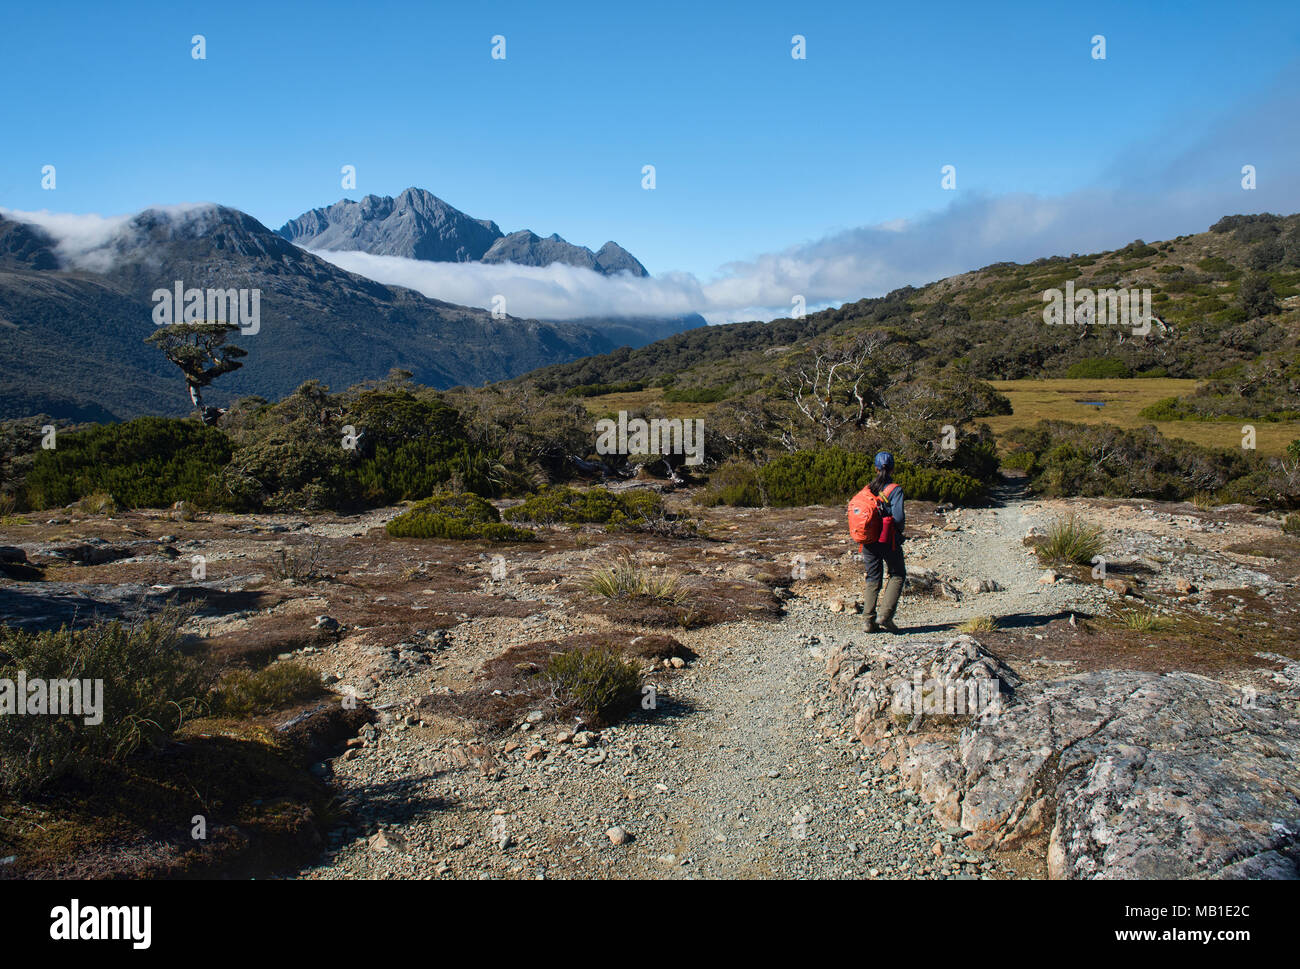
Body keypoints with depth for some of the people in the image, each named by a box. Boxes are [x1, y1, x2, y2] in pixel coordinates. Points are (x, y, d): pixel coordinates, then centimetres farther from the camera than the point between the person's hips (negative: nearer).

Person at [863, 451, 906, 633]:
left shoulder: (867, 489, 4)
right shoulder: (894, 490, -11)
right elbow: (899, 516, -19)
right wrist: (900, 528, 2)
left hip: (868, 539, 4)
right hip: (888, 539, -4)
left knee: (873, 578, 12)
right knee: (897, 575, 12)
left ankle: (870, 620, 7)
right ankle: (886, 616, 0)